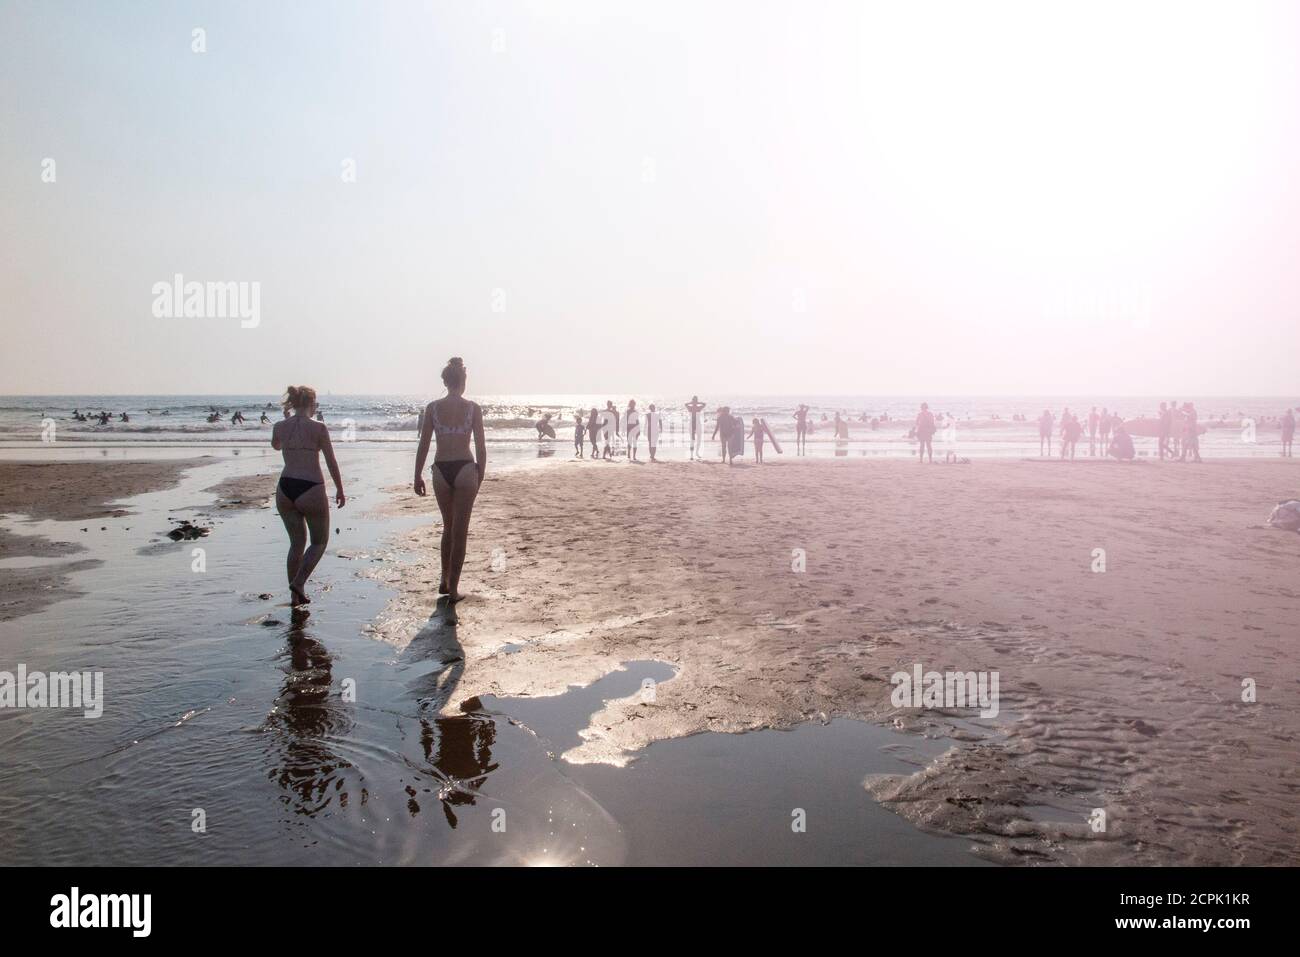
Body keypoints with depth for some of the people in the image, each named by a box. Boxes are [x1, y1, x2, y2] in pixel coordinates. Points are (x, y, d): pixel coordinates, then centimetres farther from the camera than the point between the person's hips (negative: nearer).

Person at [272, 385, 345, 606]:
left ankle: (296, 595, 19)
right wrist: (340, 490, 5)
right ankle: (298, 583, -2)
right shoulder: (318, 428, -10)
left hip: (285, 489, 5)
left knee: (297, 542, 18)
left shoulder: (280, 426, 2)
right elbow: (331, 462, -5)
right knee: (319, 542, 15)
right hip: (311, 489, -5)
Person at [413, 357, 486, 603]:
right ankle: (453, 589, 6)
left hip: (441, 470, 2)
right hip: (465, 469, -2)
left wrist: (418, 475, 8)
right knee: (460, 531, 5)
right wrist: (480, 476, 8)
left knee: (448, 526, 21)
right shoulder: (473, 408, -4)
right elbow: (481, 446, -3)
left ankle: (445, 580, 26)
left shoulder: (432, 407, -1)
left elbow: (423, 444, 0)